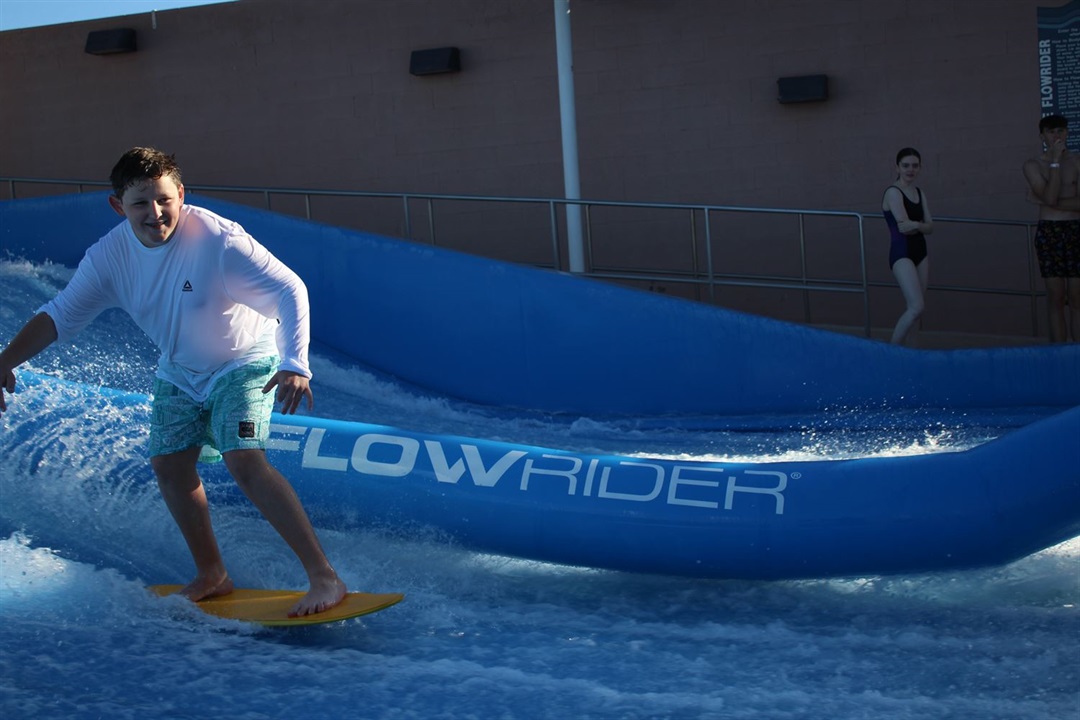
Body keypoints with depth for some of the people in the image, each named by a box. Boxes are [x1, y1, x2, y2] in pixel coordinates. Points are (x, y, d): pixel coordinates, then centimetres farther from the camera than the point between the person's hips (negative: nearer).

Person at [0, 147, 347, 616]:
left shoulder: (218, 241, -31)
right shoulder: (109, 256, -14)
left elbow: (290, 292, -28)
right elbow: (61, 315, -5)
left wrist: (294, 365, -40)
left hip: (243, 363, -7)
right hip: (178, 373, 7)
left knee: (244, 461, -23)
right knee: (170, 467, 6)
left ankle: (324, 578, -25)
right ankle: (212, 576, 24)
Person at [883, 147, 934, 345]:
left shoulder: (920, 193, 12)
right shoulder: (893, 192, -10)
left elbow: (930, 227, 4)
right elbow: (904, 226, -20)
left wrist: (915, 225, -15)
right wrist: (921, 224, -5)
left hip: (920, 251, 8)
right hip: (901, 253, -8)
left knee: (917, 308, 7)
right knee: (916, 307, -18)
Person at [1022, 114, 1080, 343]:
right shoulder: (1033, 165, 2)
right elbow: (1051, 197, -12)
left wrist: (1048, 201, -12)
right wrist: (1054, 161, -12)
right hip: (1049, 231, -1)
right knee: (1056, 298, -2)